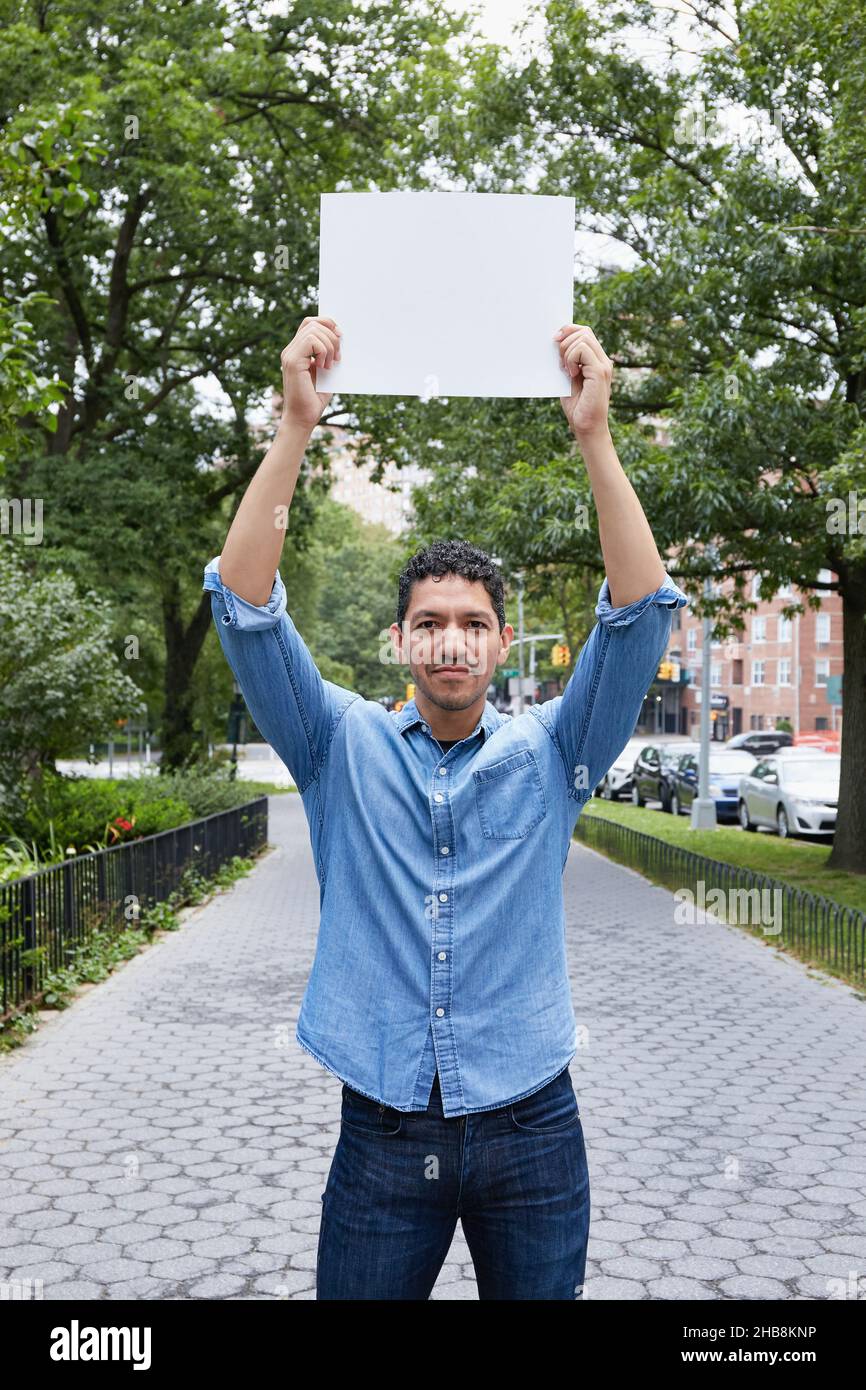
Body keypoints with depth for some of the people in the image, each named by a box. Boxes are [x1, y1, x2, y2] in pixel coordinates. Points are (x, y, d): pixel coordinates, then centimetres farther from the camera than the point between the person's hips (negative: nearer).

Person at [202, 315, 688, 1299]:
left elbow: (639, 612, -12)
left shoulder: (549, 755, -1)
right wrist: (295, 425, -22)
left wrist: (594, 434, -22)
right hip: (383, 1134, 0)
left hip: (531, 1132, 1)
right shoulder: (344, 747, -1)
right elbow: (245, 605, -12)